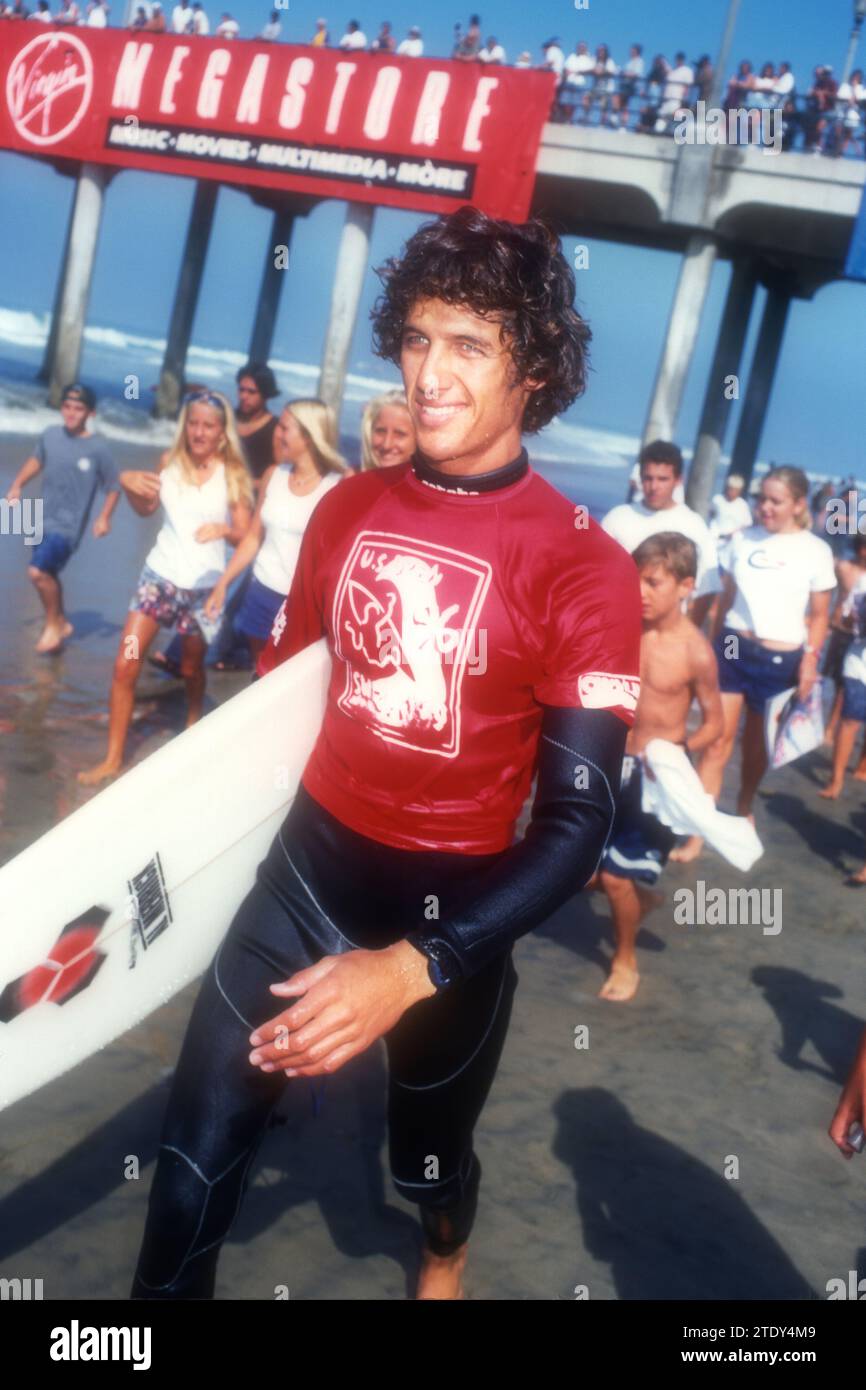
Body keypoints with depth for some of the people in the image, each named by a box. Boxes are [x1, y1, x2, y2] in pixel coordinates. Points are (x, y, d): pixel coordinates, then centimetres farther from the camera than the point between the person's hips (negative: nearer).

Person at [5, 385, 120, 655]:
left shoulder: (98, 449, -14)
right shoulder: (50, 434, -1)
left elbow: (113, 487, -4)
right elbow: (36, 460, 19)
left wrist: (104, 517, -15)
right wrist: (16, 486, 11)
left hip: (68, 526, -6)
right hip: (43, 520, 6)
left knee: (37, 571, -19)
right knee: (47, 574, 18)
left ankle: (53, 624, 2)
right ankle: (60, 622, 40)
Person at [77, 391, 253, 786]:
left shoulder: (233, 473, -9)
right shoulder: (170, 461, -1)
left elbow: (245, 537, -9)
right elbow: (147, 508, 13)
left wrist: (223, 529, -29)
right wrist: (128, 483, -6)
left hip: (203, 585, -2)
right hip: (160, 576, 2)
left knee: (192, 668, 13)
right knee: (125, 665, -5)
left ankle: (193, 722, 45)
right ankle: (113, 758, 2)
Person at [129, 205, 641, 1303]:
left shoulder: (582, 571, -17)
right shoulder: (348, 510, -1)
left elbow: (576, 824, -20)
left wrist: (411, 968, -30)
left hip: (454, 904, -2)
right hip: (309, 862, 3)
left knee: (426, 1156, 22)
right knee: (194, 1150, 2)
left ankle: (445, 1257, 57)